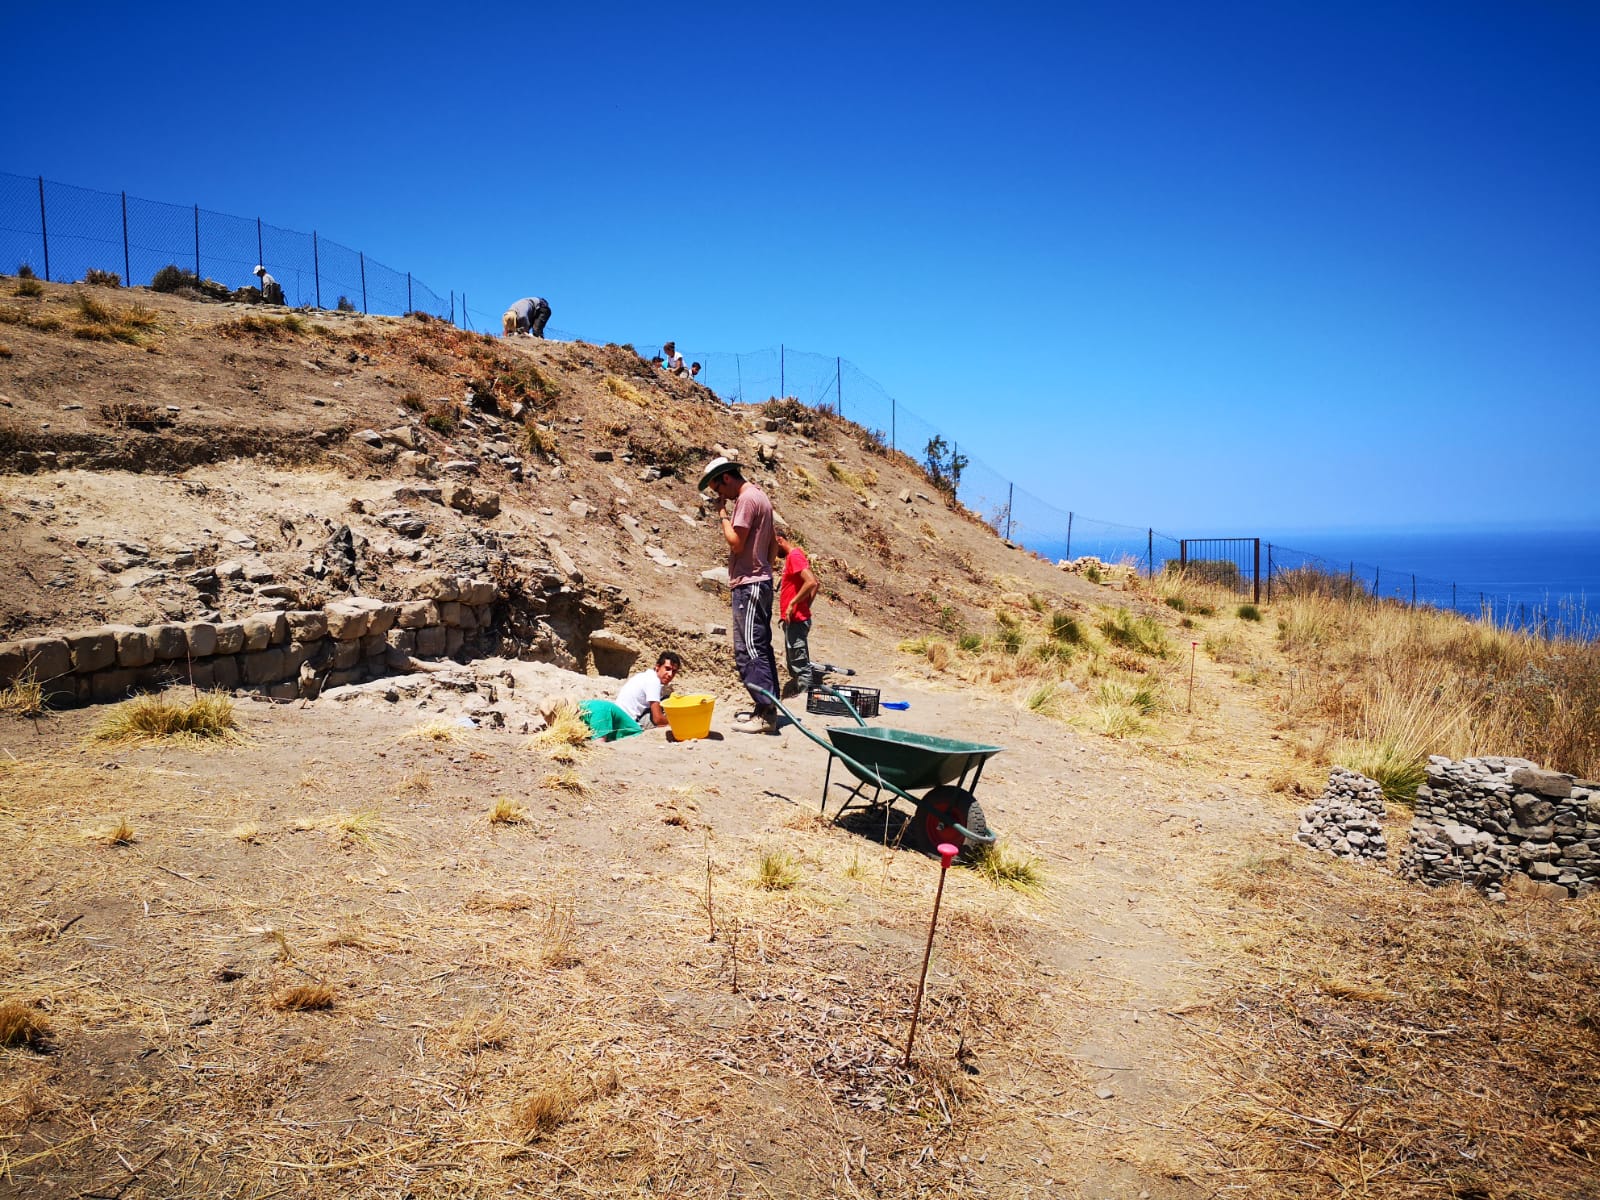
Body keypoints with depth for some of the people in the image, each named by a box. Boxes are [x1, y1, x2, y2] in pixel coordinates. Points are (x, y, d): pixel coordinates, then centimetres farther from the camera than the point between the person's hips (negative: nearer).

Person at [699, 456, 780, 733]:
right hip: (760, 580, 10)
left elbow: (736, 542, -18)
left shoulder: (746, 499, -13)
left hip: (748, 584, -10)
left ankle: (765, 713, -11)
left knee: (749, 650, -10)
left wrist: (723, 514, -7)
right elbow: (771, 542, 21)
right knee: (760, 648, 12)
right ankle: (769, 709, 15)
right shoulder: (759, 496, 17)